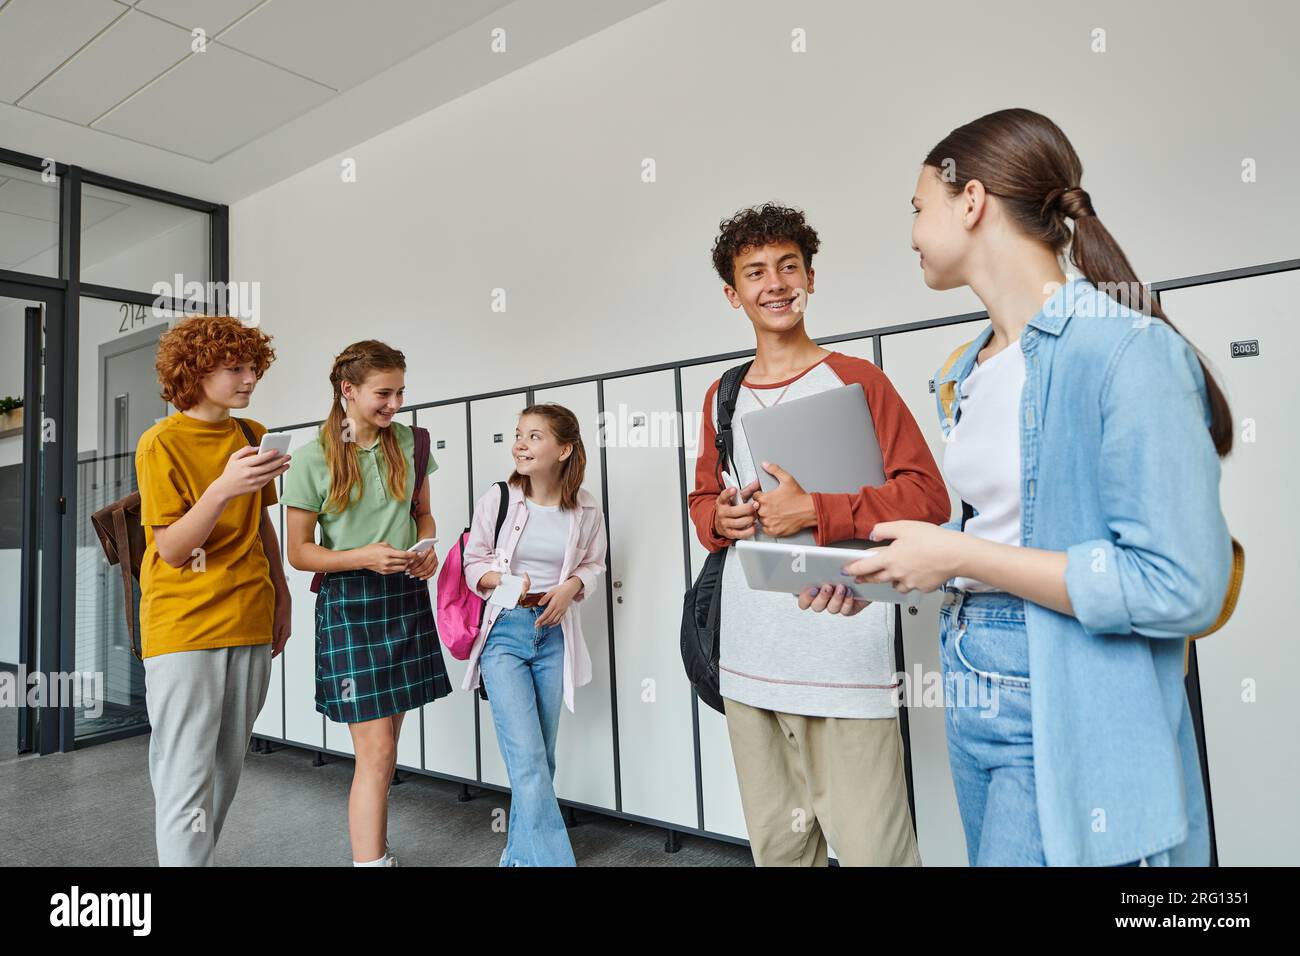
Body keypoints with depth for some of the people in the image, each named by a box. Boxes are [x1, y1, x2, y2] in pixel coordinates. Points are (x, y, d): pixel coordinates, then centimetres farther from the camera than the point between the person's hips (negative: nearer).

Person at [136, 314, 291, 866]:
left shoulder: (252, 436, 8)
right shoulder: (161, 443, -7)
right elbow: (172, 549, -12)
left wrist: (280, 595, 15)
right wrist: (223, 488, -26)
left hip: (249, 624, 5)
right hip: (183, 627, -5)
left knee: (227, 770, 13)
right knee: (186, 781, -4)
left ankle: (200, 852, 27)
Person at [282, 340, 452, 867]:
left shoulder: (408, 441, 3)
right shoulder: (315, 457, -8)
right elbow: (298, 552, -4)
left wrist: (428, 547, -6)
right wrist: (363, 556, -20)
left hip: (407, 598, 4)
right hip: (349, 604, -4)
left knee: (382, 744, 15)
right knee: (376, 753, -6)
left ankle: (373, 845, 32)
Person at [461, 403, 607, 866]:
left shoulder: (585, 508, -4)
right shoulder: (497, 499, -8)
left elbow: (593, 564, 11)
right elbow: (473, 563, 2)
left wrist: (570, 586, -10)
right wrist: (504, 580, -18)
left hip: (554, 633, 2)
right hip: (504, 632, -2)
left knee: (541, 759, 13)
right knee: (528, 762, -9)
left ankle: (520, 854, 34)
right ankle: (550, 858, 4)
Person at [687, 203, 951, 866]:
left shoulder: (856, 380, -2)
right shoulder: (722, 397, 12)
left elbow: (928, 496, -6)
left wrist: (815, 511, -15)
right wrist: (720, 519, -2)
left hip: (843, 656, -4)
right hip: (748, 658, 5)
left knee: (871, 849, -3)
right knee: (775, 843, 17)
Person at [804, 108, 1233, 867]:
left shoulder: (1125, 348, -17)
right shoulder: (972, 370, 7)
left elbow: (1180, 587, -21)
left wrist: (959, 555, -19)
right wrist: (879, 572, 1)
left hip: (1069, 714, -7)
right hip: (974, 690, 8)